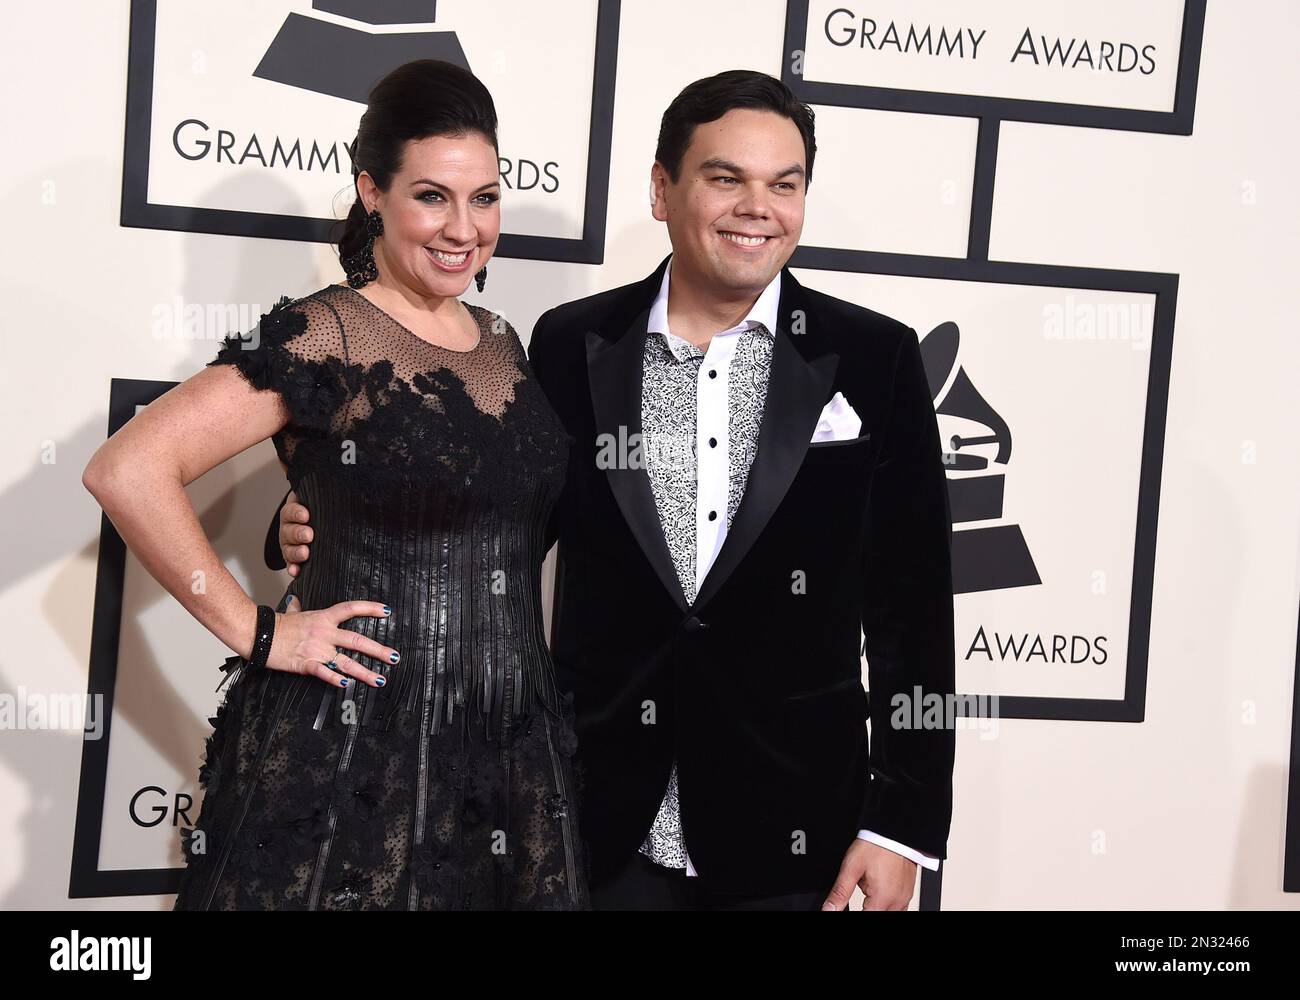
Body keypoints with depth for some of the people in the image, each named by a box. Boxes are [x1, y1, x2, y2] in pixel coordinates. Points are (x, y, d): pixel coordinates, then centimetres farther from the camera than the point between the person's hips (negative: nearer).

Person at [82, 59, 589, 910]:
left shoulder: (503, 344, 10)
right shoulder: (325, 338, -11)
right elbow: (127, 472, -19)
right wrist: (256, 634, -15)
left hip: (516, 745, 6)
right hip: (356, 747, -6)